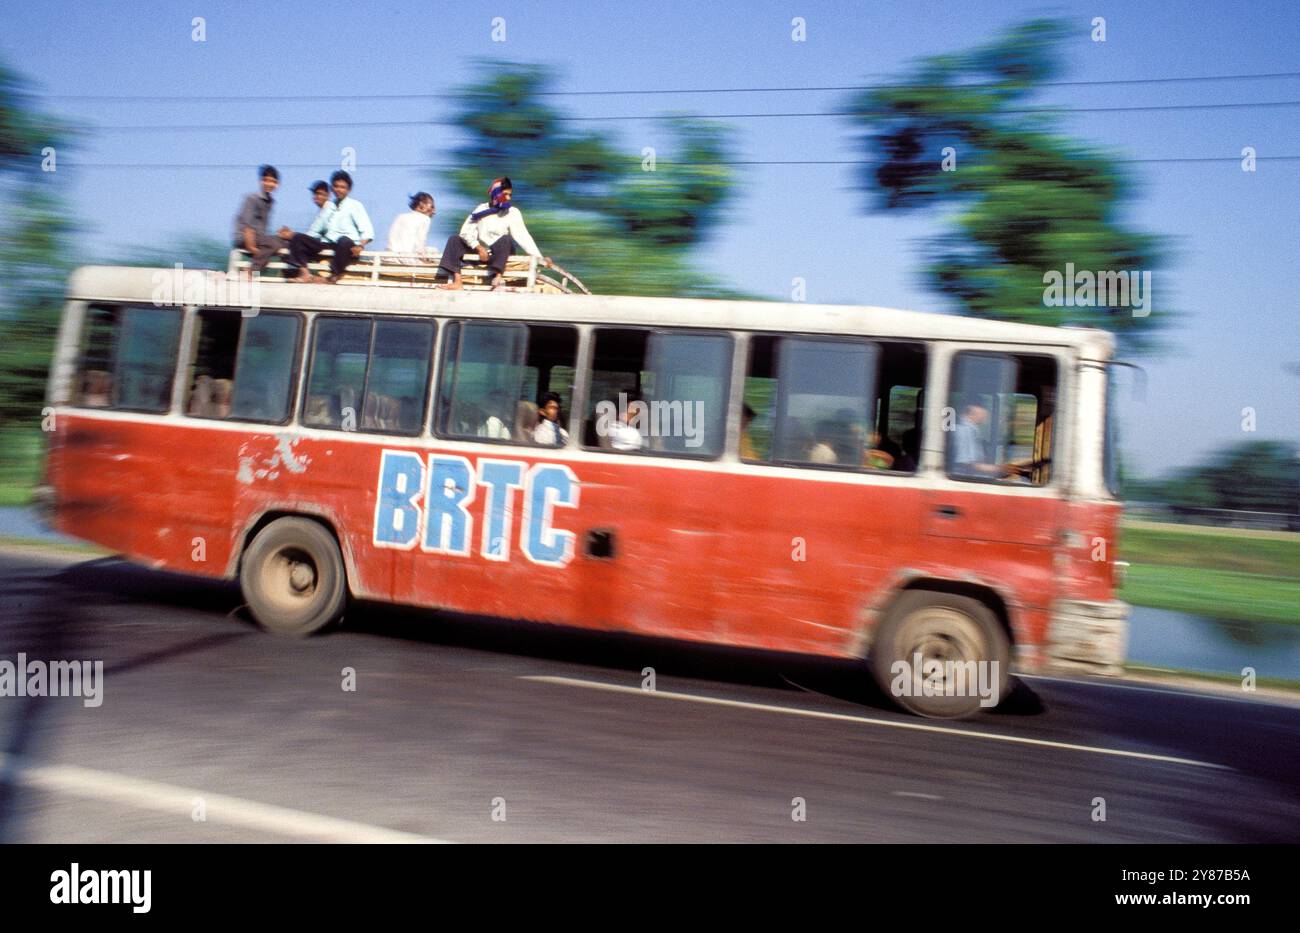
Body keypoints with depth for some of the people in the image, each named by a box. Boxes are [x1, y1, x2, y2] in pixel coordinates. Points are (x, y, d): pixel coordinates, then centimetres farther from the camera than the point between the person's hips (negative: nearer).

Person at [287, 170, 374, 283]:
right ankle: (305, 273, -29)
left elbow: (367, 230, -4)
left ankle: (334, 276, -33)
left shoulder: (355, 205, 8)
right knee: (297, 238, -14)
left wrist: (360, 245, -23)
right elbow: (314, 231, 24)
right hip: (326, 243, 5)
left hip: (346, 244, -5)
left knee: (344, 241, -40)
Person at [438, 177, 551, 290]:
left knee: (506, 239, -31)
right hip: (480, 251, 3)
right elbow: (466, 231, -4)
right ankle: (457, 281, -29)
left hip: (499, 253, -3)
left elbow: (523, 236, -16)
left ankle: (498, 277, -44)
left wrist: (539, 258, -29)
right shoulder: (482, 209, 0)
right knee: (454, 238, -13)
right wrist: (478, 248, -21)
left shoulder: (513, 213, -6)